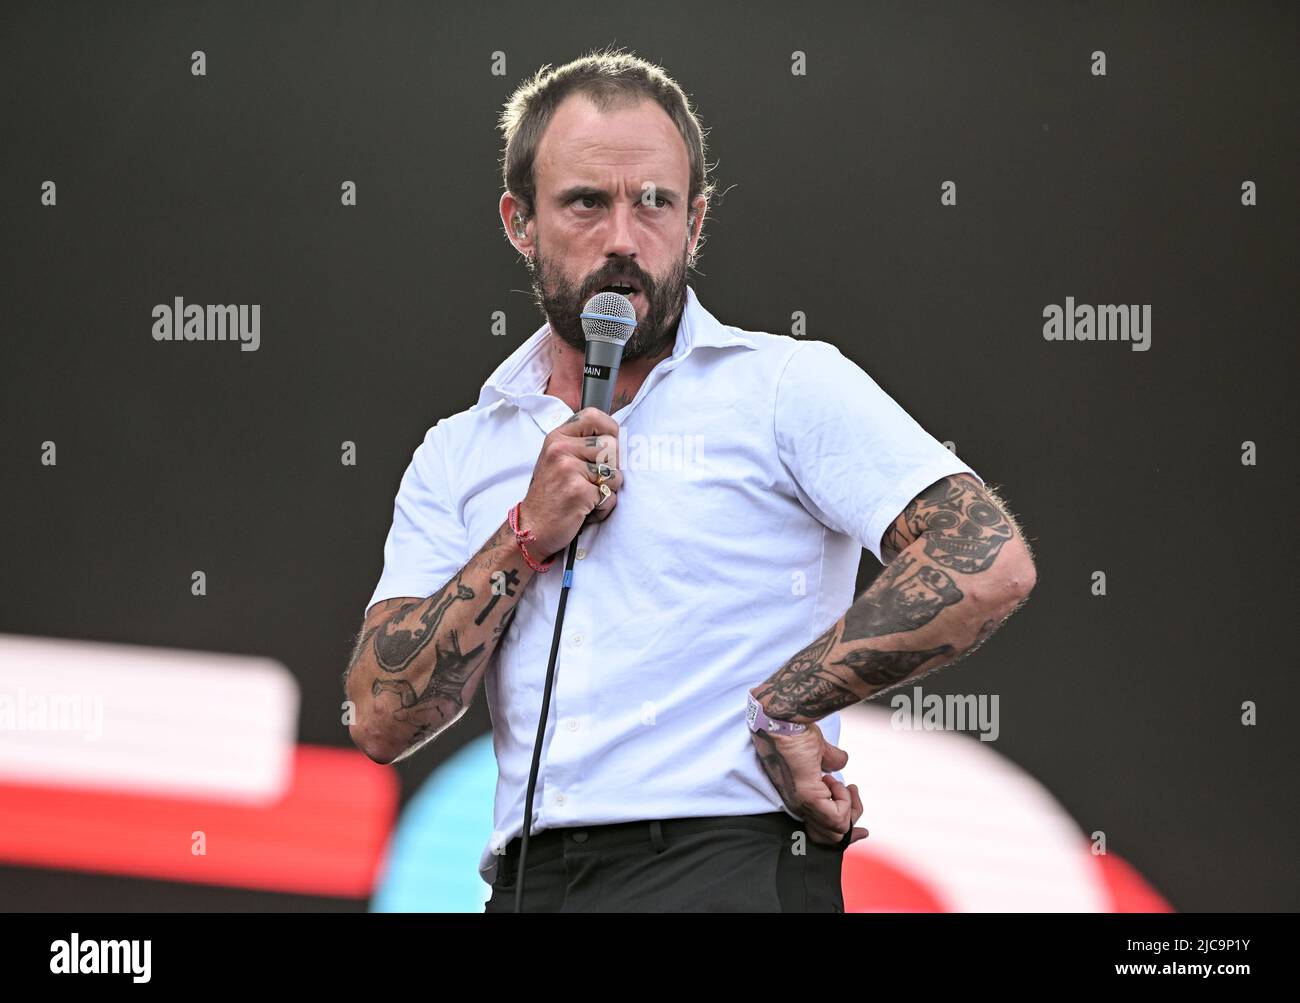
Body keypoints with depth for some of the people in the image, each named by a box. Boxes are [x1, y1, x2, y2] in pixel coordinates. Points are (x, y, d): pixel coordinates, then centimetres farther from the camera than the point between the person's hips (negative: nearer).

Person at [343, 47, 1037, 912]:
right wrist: (527, 539, -1)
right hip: (530, 881, 5)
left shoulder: (790, 386, 5)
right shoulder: (459, 457, 18)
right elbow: (383, 721, 8)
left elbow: (989, 566, -8)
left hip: (727, 869, -5)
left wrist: (781, 706, -6)